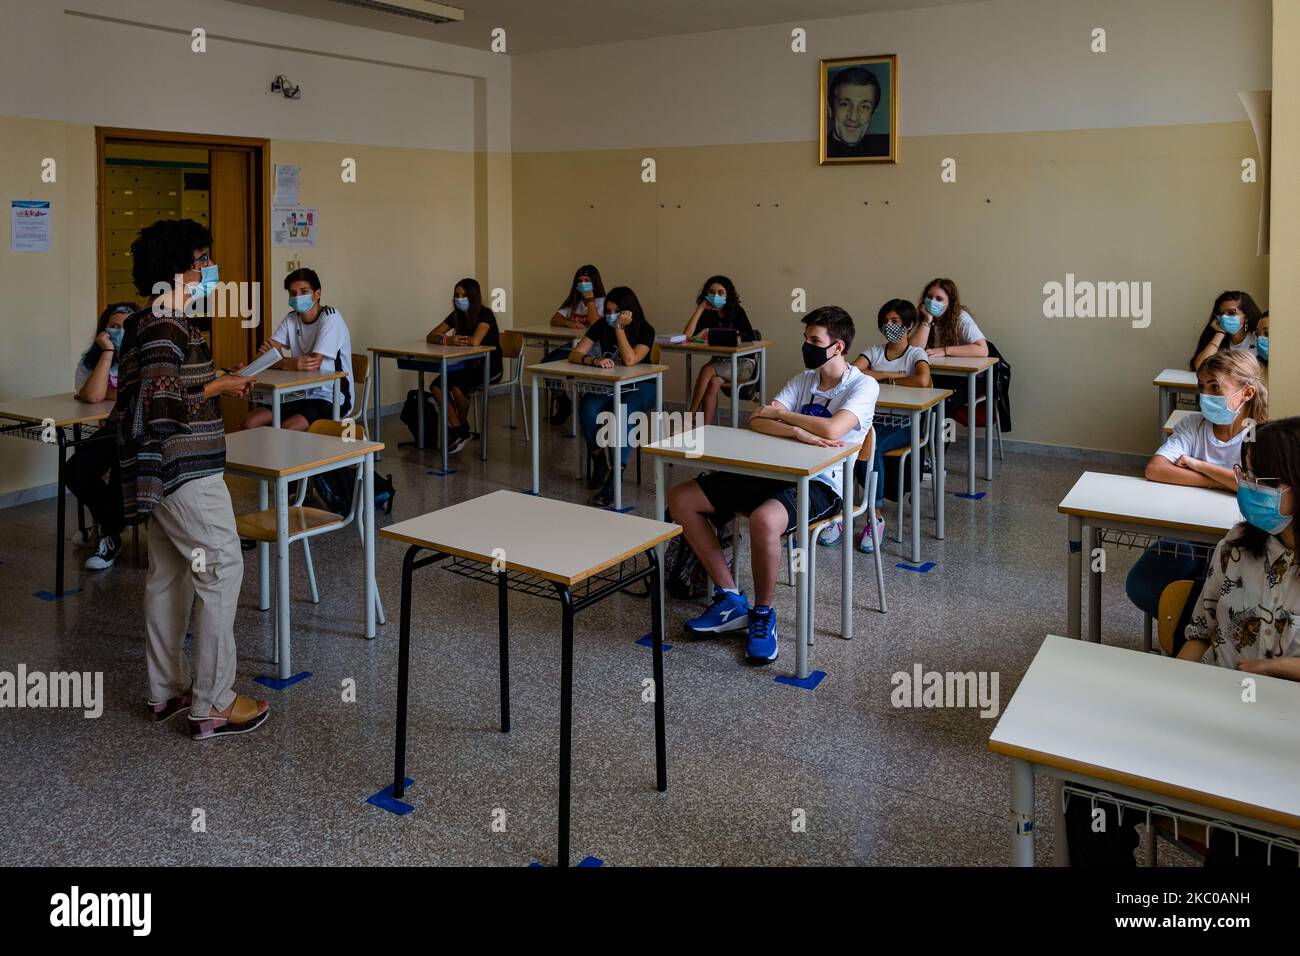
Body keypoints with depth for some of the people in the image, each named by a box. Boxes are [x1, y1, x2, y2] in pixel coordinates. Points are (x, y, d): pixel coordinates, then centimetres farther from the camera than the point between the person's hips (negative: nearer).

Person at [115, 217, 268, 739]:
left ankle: (166, 690, 25)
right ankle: (213, 705, 0)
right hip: (186, 471, -11)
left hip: (165, 473, 11)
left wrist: (216, 385, 14)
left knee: (168, 574, 15)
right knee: (221, 570, -5)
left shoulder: (149, 323, 14)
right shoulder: (167, 328, -18)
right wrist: (219, 387, -14)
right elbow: (161, 404, -26)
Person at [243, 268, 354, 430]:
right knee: (251, 422, -7)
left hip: (333, 399, -7)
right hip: (305, 395, 7)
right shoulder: (291, 319, 9)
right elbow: (266, 353, -3)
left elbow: (314, 363, -22)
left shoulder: (330, 317, -13)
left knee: (286, 429, -29)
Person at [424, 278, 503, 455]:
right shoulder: (456, 315, 6)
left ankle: (462, 426, -3)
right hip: (467, 365, 7)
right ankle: (458, 430, -10)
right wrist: (447, 340, -21)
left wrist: (448, 340, -18)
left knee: (458, 387, -31)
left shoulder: (485, 314, -15)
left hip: (489, 367, -7)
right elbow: (430, 337, 3)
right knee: (436, 386, -18)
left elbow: (475, 341, -34)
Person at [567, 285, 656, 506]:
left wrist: (620, 328, -23)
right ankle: (599, 462, -7)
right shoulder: (601, 326, -1)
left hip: (640, 387, -3)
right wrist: (594, 360, -29)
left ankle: (615, 478, -38)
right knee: (587, 407, -30)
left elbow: (630, 360, -26)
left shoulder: (645, 330, -10)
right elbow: (574, 355, -9)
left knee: (623, 412, -38)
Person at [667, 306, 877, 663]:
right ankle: (730, 600, -1)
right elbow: (756, 421, 1)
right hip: (777, 472, 8)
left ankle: (763, 614, -14)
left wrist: (781, 413, -7)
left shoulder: (863, 386, -4)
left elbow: (831, 429, -24)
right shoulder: (804, 379, 15)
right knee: (680, 498, -5)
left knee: (763, 520, -41)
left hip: (821, 484, -7)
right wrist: (797, 431, -19)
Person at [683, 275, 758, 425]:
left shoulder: (737, 311, -3)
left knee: (707, 370, -31)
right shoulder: (708, 314, 6)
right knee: (713, 382, -33)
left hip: (743, 363, -3)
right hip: (719, 361, 3)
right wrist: (700, 308, -10)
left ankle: (689, 421, -26)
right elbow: (687, 335, -8)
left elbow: (749, 338, -16)